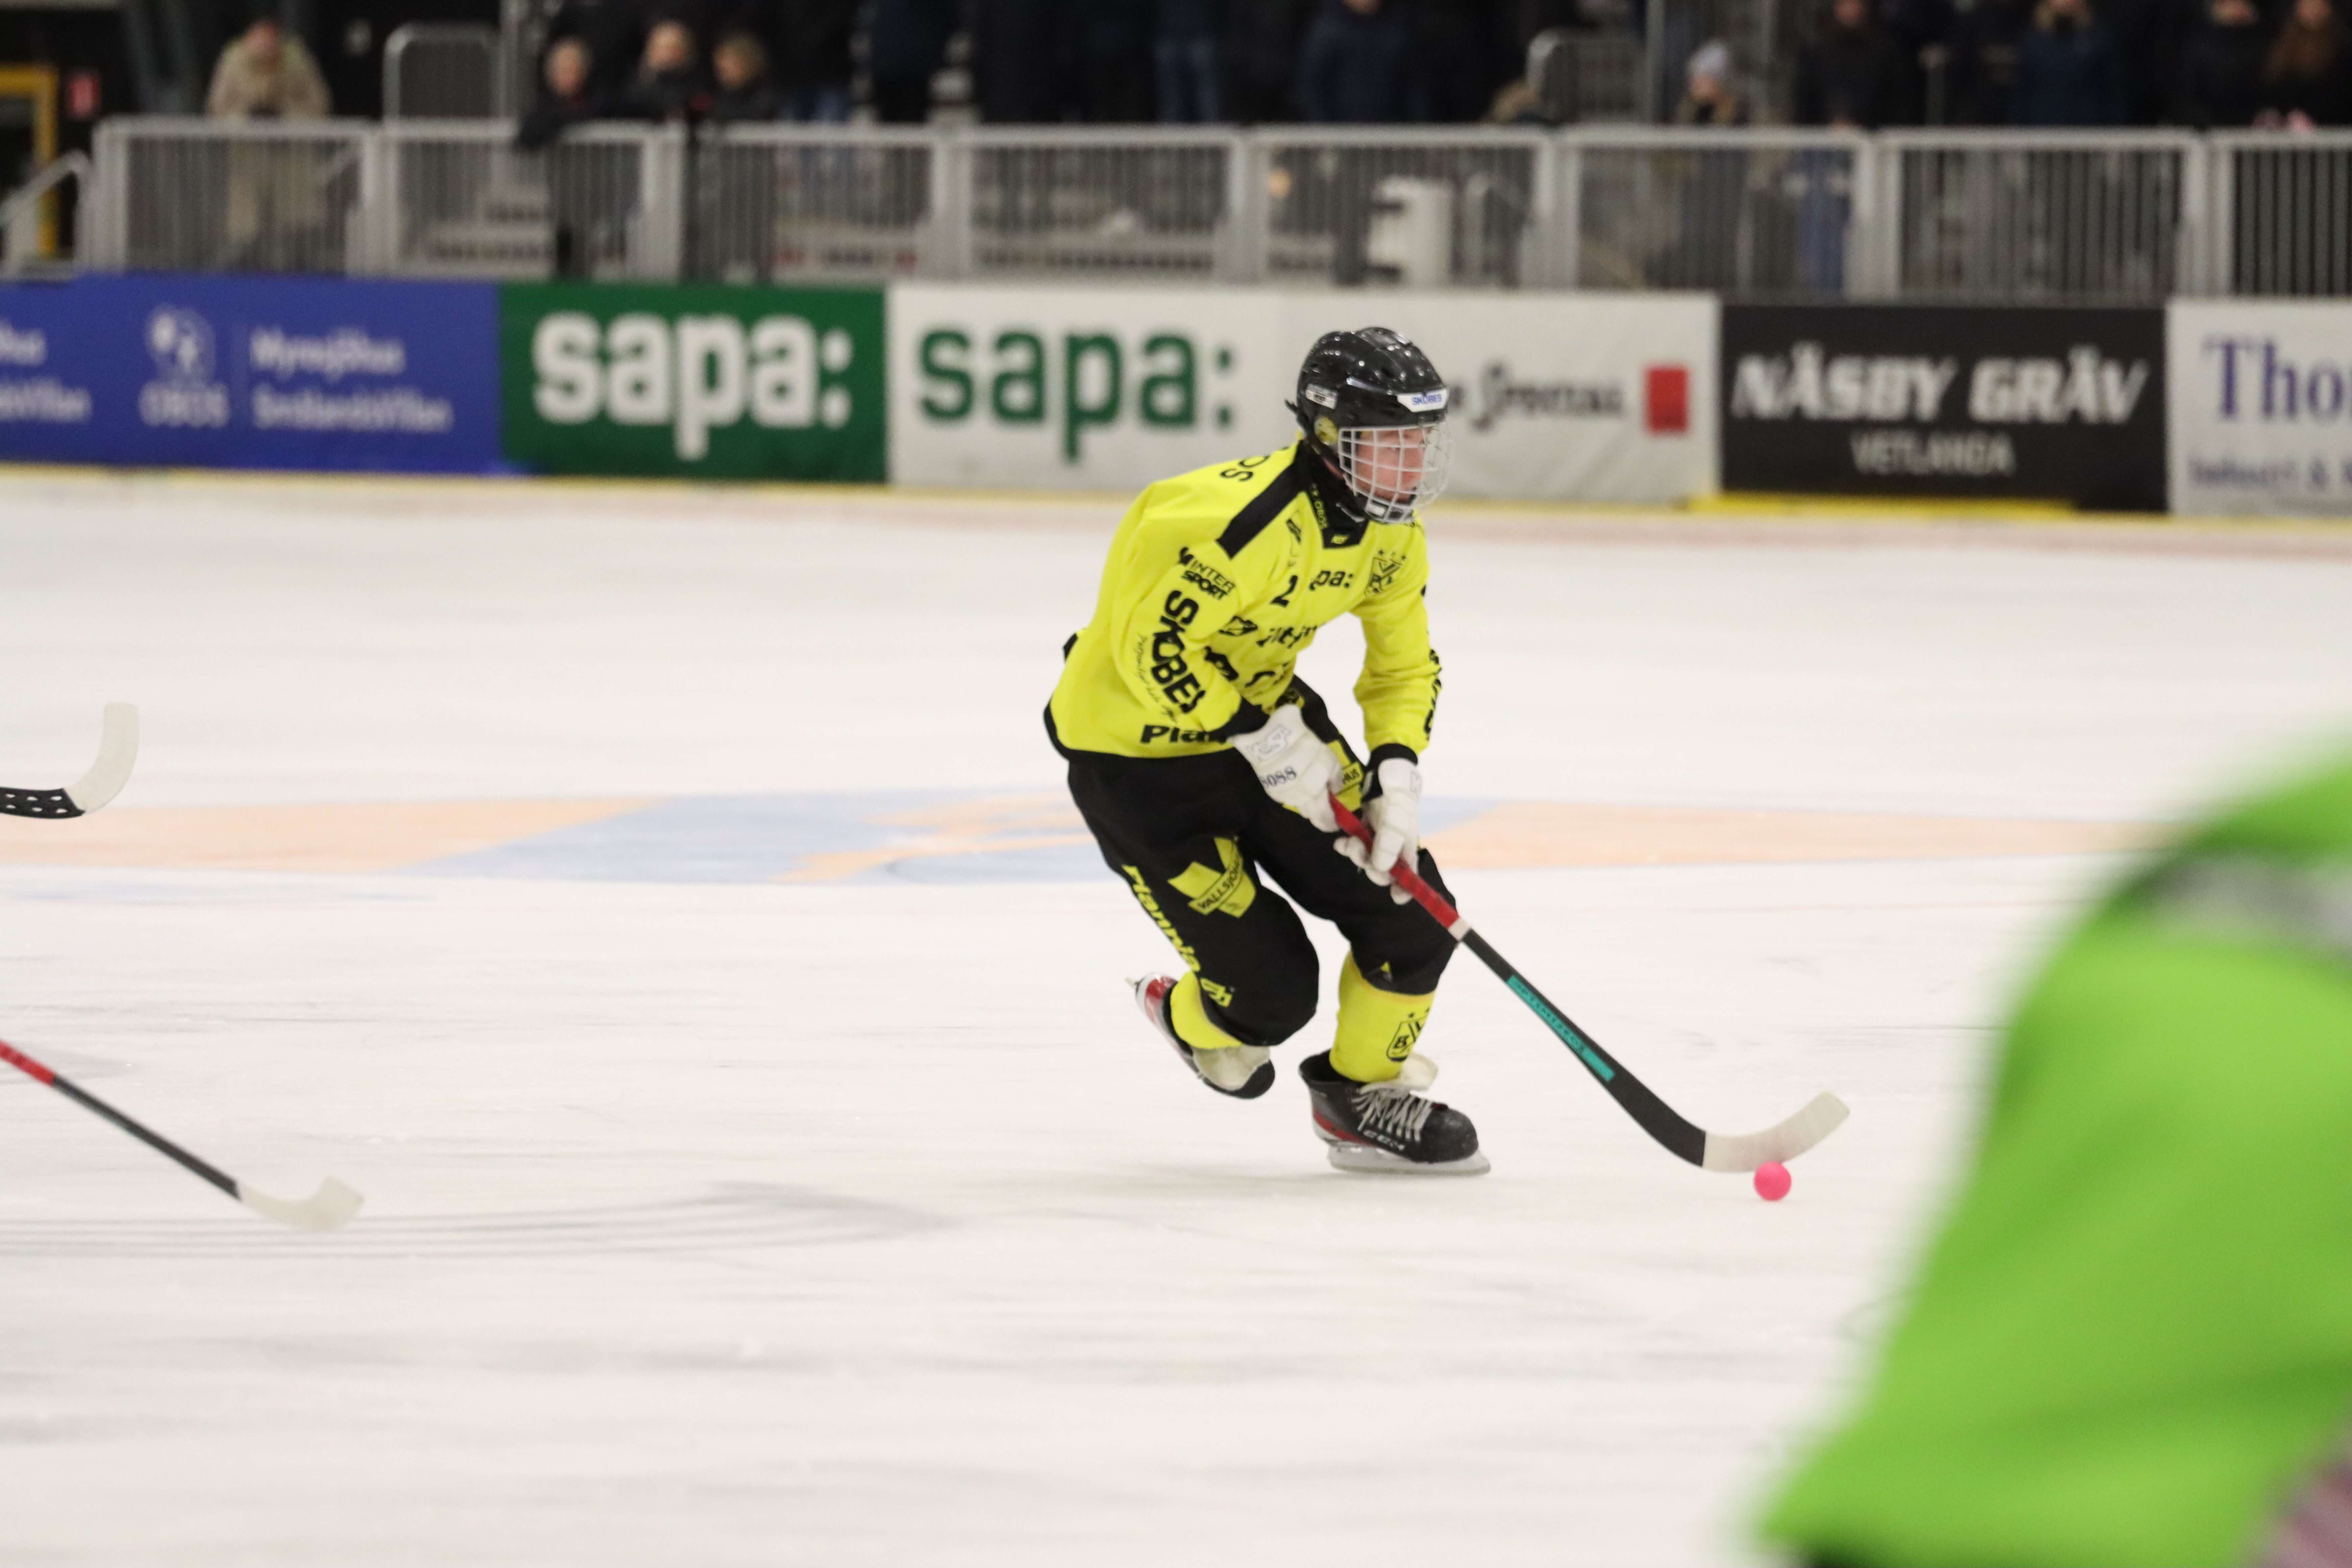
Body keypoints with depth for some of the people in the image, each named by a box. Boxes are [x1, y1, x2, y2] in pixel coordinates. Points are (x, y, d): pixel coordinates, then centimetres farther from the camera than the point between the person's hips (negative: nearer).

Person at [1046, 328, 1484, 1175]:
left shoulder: (1390, 534, -5)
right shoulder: (1244, 523, -34)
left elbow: (1405, 665, 6)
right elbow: (1149, 648, -32)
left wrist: (1396, 774, -10)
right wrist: (1261, 740, -27)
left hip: (1261, 711, 8)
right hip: (1135, 748, -8)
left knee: (1413, 913, -2)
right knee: (1269, 989, -10)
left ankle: (1364, 1095, 23)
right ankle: (1195, 1024, 28)